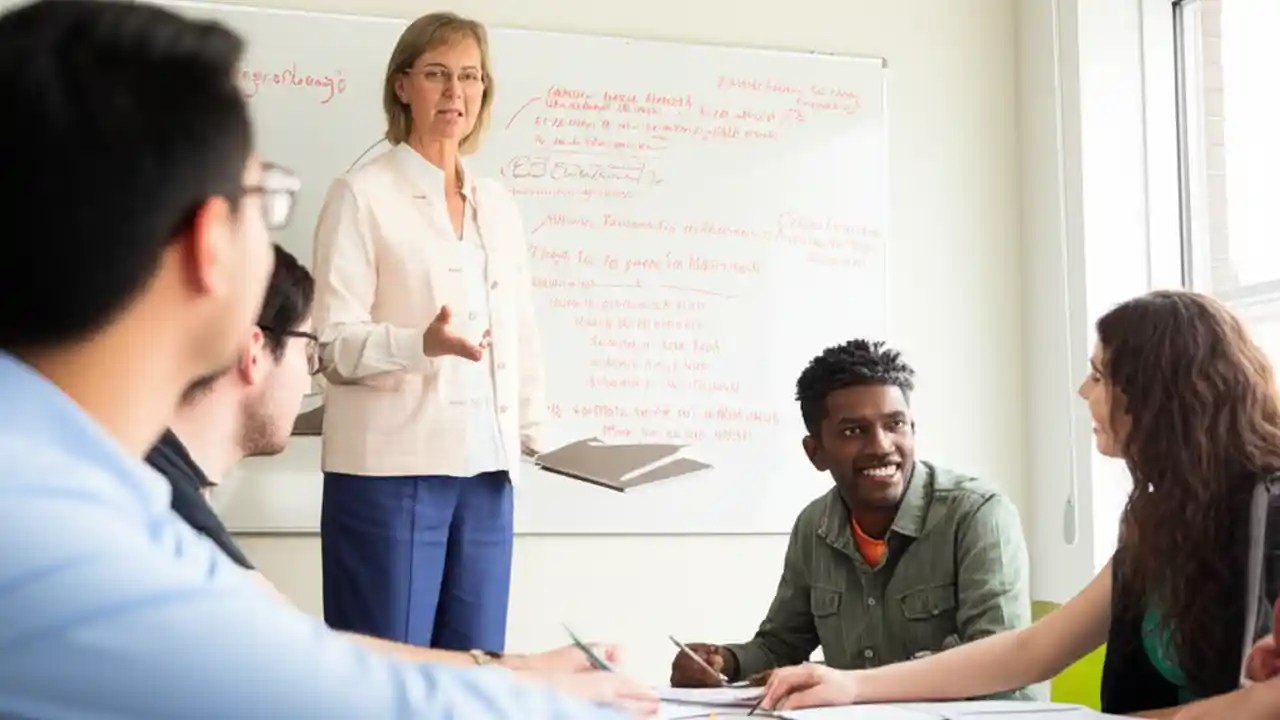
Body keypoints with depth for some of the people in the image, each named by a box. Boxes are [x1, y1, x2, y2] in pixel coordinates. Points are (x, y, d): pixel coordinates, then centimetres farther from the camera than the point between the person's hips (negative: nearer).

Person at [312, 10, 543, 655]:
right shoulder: (363, 194, -2)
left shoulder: (498, 205, 16)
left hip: (485, 466, 5)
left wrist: (536, 430, 8)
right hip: (390, 465, -5)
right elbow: (334, 340, -7)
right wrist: (423, 343, -24)